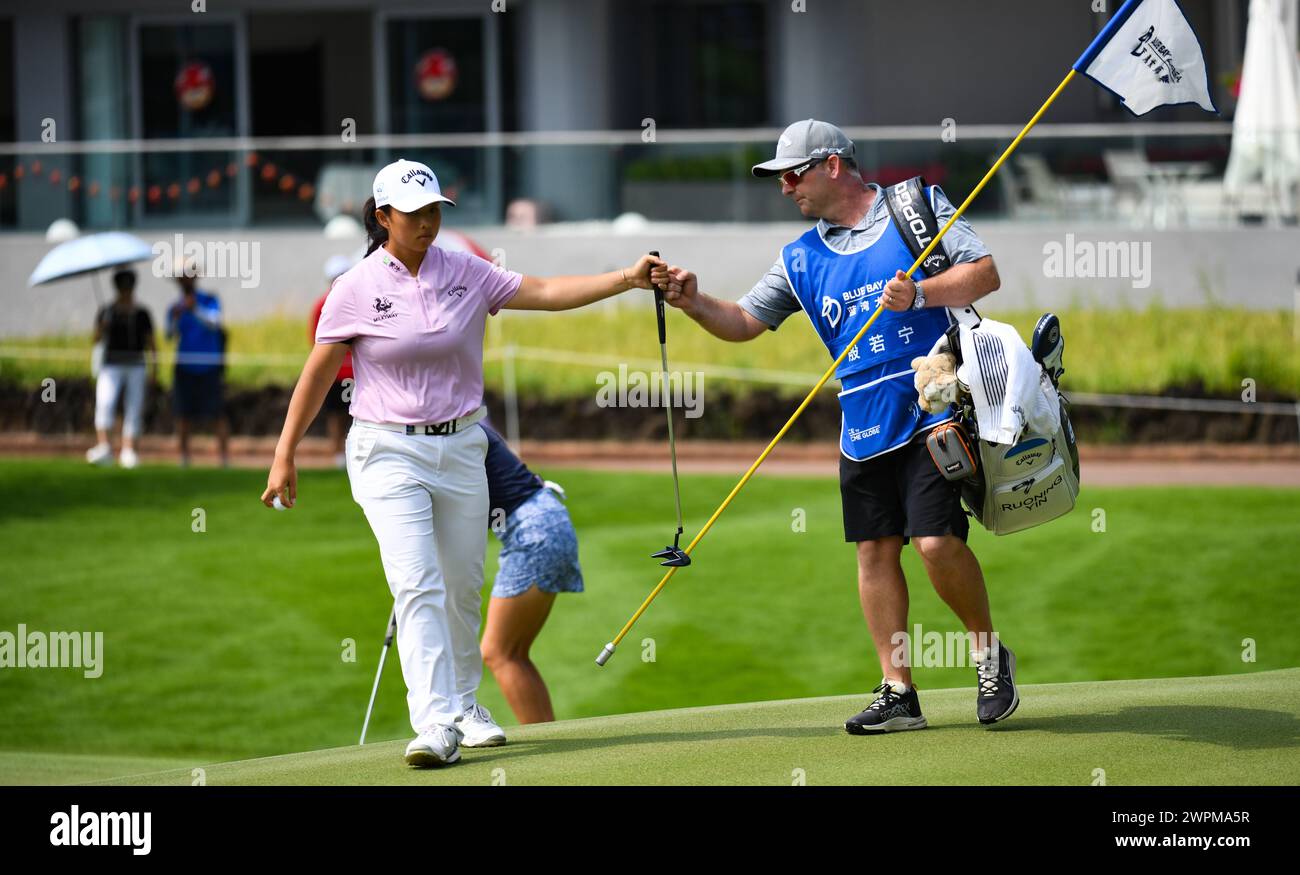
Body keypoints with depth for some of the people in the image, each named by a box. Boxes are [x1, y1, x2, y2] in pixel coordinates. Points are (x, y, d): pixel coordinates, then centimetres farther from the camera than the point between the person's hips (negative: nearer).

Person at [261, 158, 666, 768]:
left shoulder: (466, 275, 3)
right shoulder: (356, 289, -4)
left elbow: (546, 292, -4)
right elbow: (317, 376, 0)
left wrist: (625, 279, -16)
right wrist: (284, 458, 0)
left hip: (461, 449, 4)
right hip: (388, 452, -4)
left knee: (463, 590, 10)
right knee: (417, 586, -17)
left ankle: (463, 704, 30)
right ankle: (436, 724, -24)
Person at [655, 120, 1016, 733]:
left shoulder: (918, 209, 0)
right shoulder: (802, 258, 14)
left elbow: (985, 273, -7)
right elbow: (745, 321, 16)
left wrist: (920, 294, -21)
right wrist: (695, 303, -3)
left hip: (932, 407, -6)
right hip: (863, 425, 6)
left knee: (937, 541, -15)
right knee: (876, 550, 3)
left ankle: (990, 655, 6)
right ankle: (897, 692, 9)